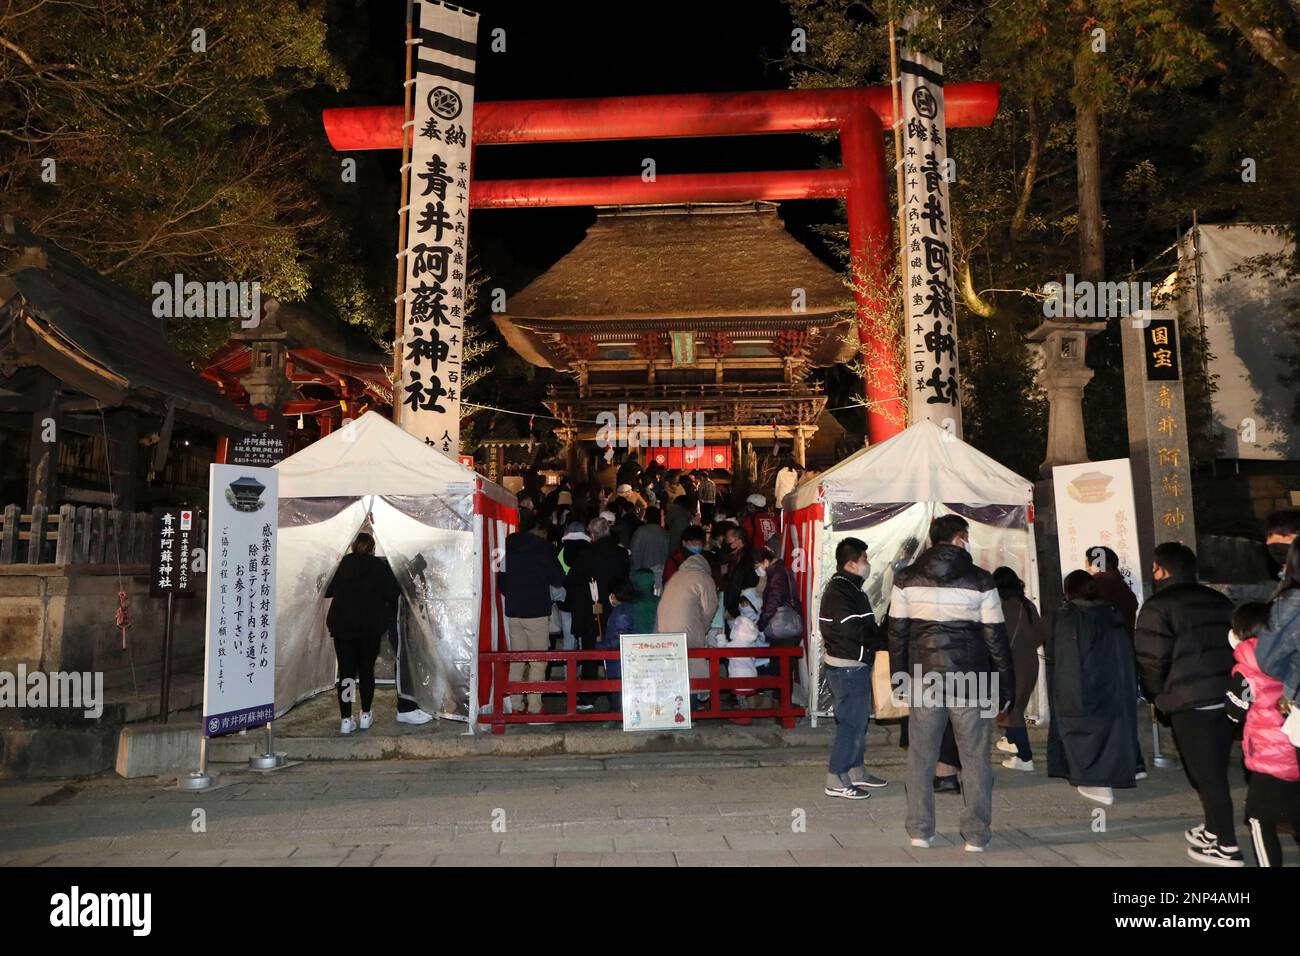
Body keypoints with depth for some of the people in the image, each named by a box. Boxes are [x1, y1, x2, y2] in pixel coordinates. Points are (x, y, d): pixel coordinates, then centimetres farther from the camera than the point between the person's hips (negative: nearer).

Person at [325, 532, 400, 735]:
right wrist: (390, 616, 9)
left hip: (341, 627, 1)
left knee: (346, 671, 5)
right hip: (370, 628, -1)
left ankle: (346, 719, 4)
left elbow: (327, 592, 9)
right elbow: (394, 594, -7)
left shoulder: (341, 565, 2)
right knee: (367, 670, 12)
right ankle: (366, 715, 20)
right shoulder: (380, 566, -3)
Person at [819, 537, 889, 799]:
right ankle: (836, 781, 4)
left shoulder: (849, 587, 14)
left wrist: (879, 636, -1)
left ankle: (855, 771, 30)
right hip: (847, 667, -11)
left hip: (855, 666, 11)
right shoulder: (839, 591, -19)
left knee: (859, 719, 18)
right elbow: (854, 630, -25)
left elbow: (864, 625, 15)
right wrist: (885, 641, -13)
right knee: (851, 723, -4)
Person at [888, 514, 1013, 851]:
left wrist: (901, 679, 10)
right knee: (975, 759, 9)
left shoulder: (906, 579, -1)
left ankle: (919, 830, 17)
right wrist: (1006, 687, 3)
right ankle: (976, 835, 16)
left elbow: (897, 634, 2)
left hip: (924, 680, 2)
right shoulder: (980, 581, -7)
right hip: (971, 681, -2)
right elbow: (996, 638, -4)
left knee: (921, 756, 11)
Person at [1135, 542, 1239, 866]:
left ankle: (1227, 846, 8)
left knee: (1205, 774, 2)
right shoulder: (1219, 600, 13)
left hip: (1189, 701, -7)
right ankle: (1213, 829, 31)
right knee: (1215, 769, 19)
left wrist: (1159, 693, 6)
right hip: (1226, 695, 7)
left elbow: (1152, 659, -11)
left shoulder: (1158, 605, -8)